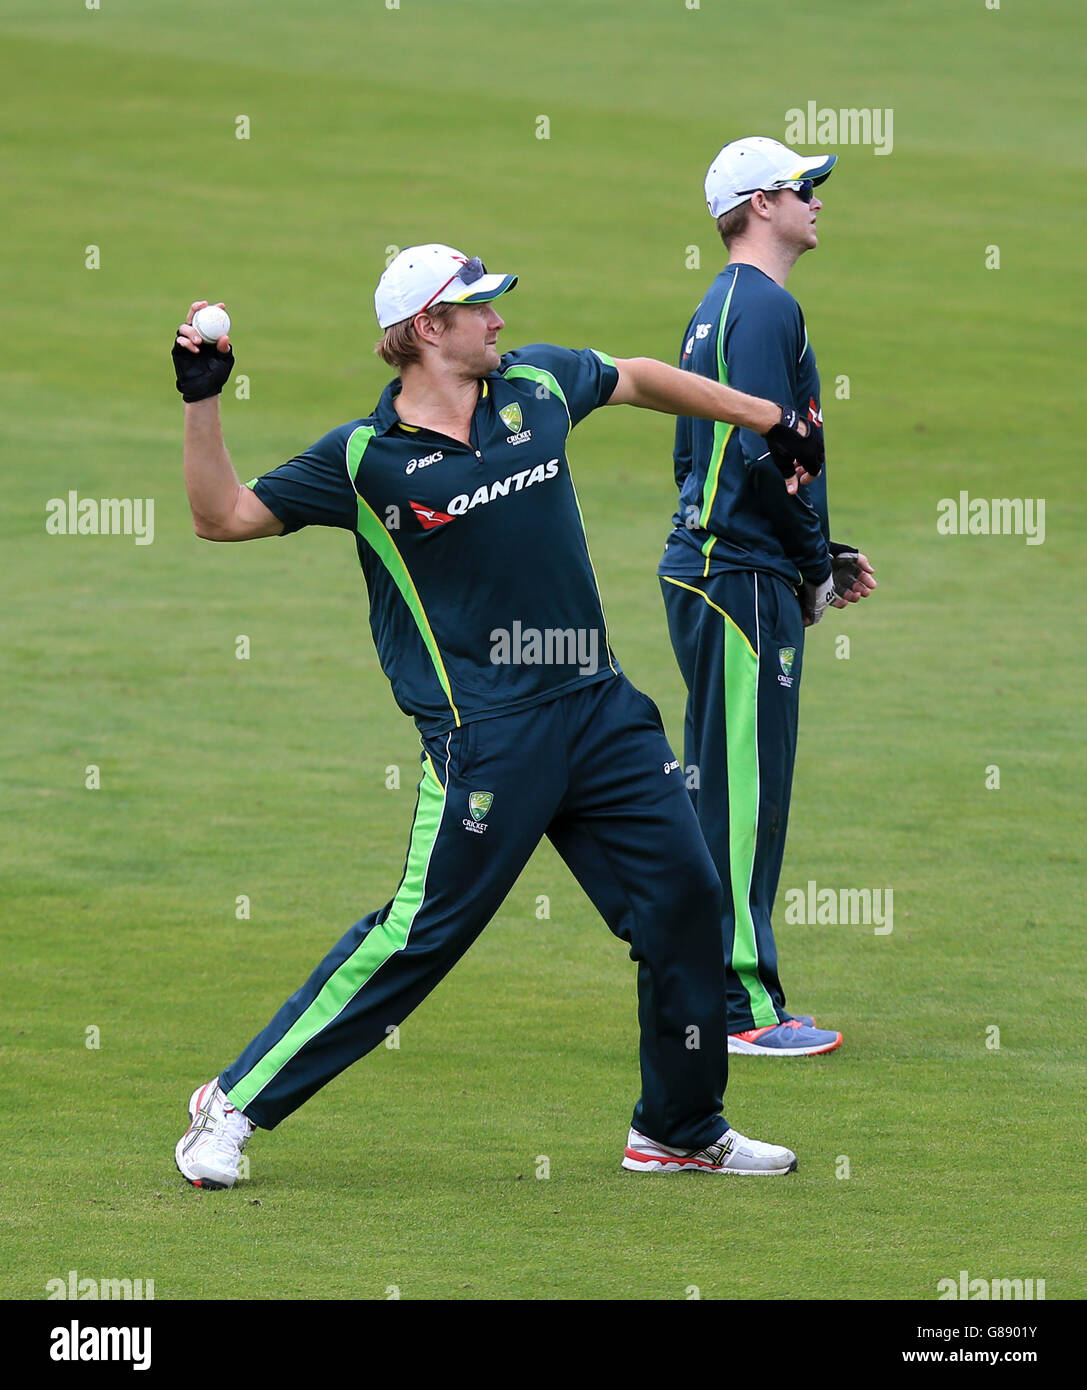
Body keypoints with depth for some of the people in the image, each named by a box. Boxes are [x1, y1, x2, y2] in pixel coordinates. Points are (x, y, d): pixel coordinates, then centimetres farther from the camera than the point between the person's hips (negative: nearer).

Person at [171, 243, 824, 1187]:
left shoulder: (537, 385, 8)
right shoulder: (366, 456, -5)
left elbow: (638, 378, 26)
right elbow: (224, 516, 0)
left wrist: (773, 421, 31)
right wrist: (203, 401, -11)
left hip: (600, 709, 6)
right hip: (486, 736, -6)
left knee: (684, 897, 6)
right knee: (422, 932, -9)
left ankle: (681, 1131, 22)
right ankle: (236, 1104, 1)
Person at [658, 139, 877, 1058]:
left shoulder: (719, 308, 19)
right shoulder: (764, 307, -12)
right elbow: (767, 453, -20)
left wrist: (820, 559, 18)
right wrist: (818, 564, -8)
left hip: (709, 564, 10)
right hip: (745, 576, -10)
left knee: (722, 789, 14)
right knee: (745, 793, -8)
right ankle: (742, 1006, -8)